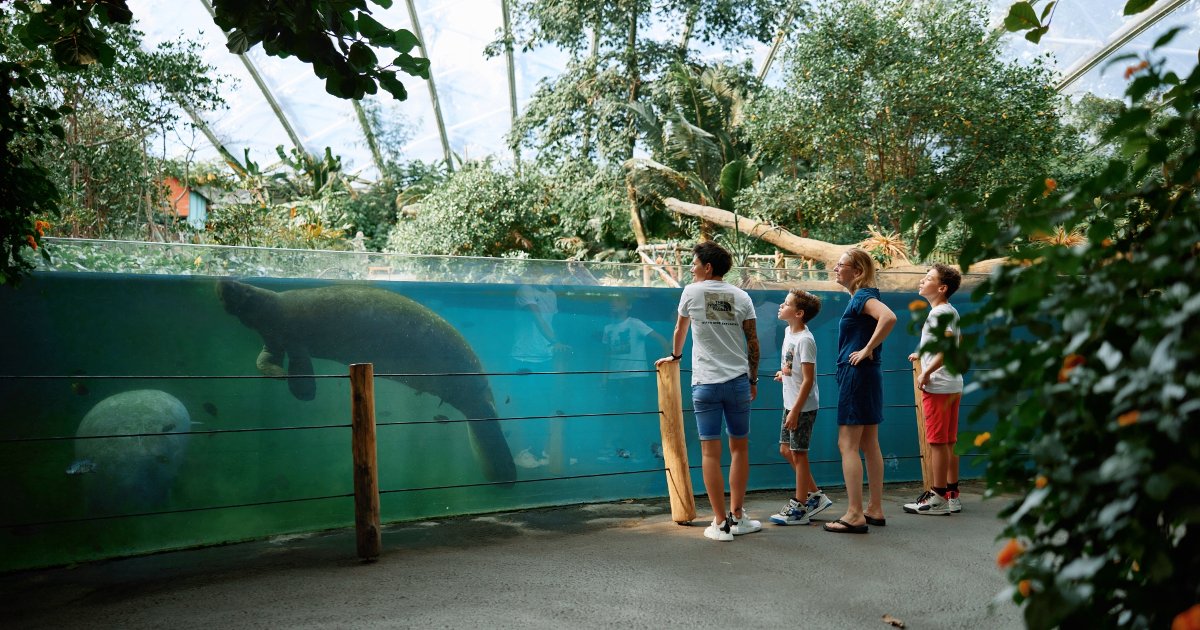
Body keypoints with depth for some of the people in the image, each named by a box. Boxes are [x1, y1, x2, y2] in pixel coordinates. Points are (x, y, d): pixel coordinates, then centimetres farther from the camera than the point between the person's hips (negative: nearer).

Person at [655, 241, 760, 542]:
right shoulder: (741, 296, 6)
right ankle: (737, 517, 18)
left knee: (711, 452, 0)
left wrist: (675, 355, 38)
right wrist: (753, 379, 15)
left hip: (705, 383, -2)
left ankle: (720, 523, 1)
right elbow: (752, 342, 5)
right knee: (739, 448, 13)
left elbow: (680, 330, 19)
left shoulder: (691, 292, 3)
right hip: (738, 381, 2)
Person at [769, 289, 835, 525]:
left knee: (798, 453, -1)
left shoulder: (804, 340, -20)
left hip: (803, 406, -9)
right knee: (786, 450, 14)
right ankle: (815, 495, 26)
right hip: (790, 403, 9)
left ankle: (799, 508, 11)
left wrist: (795, 411, -22)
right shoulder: (789, 331, 8)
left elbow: (808, 380, -22)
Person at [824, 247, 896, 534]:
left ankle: (855, 515, -5)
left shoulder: (862, 296, -13)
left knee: (848, 445, -7)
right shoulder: (860, 297, 15)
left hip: (856, 374, -10)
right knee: (869, 445, 13)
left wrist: (867, 349, -23)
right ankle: (875, 510, 19)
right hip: (865, 375, 10)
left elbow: (889, 317, -31)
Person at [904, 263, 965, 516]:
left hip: (937, 386, -10)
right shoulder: (949, 311, 17)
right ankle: (952, 495, 18)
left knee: (938, 442, -5)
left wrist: (926, 372, -22)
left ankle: (938, 498, 0)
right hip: (952, 385, 10)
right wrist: (922, 355, 30)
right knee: (949, 442, 12)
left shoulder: (939, 312, -14)